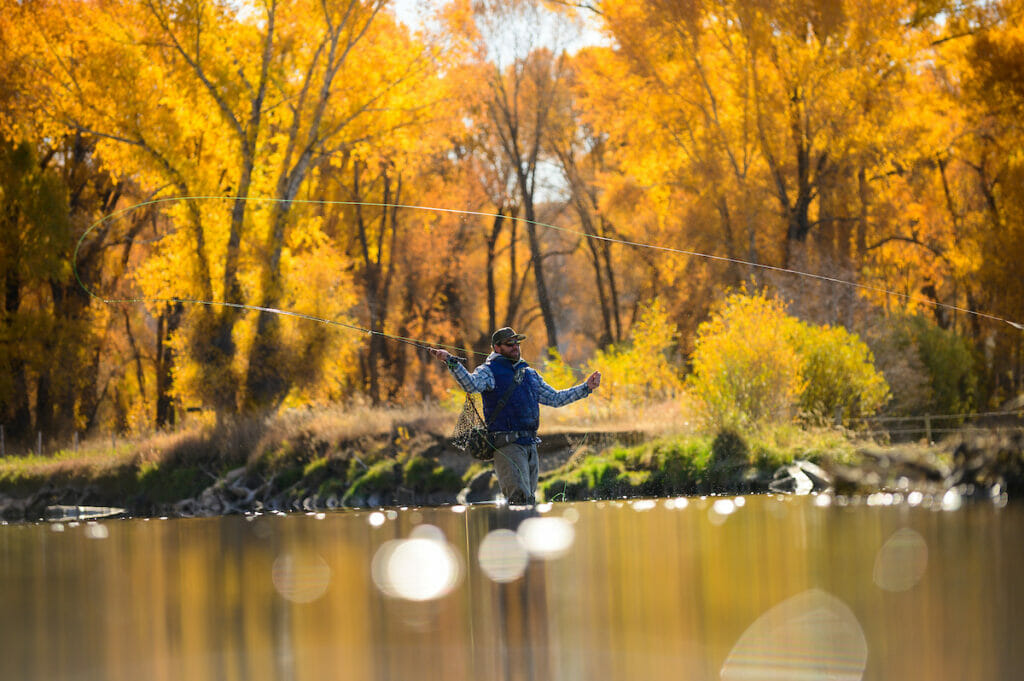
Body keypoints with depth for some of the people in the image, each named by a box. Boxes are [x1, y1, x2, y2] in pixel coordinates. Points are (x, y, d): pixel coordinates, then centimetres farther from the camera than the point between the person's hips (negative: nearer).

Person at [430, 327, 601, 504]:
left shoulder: (530, 373, 22)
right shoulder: (489, 371, 2)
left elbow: (555, 398, 30)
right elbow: (471, 384, -21)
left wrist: (586, 388, 28)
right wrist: (450, 361, -36)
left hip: (530, 444, 7)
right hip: (507, 444, -7)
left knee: (529, 501, 6)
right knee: (520, 498, -20)